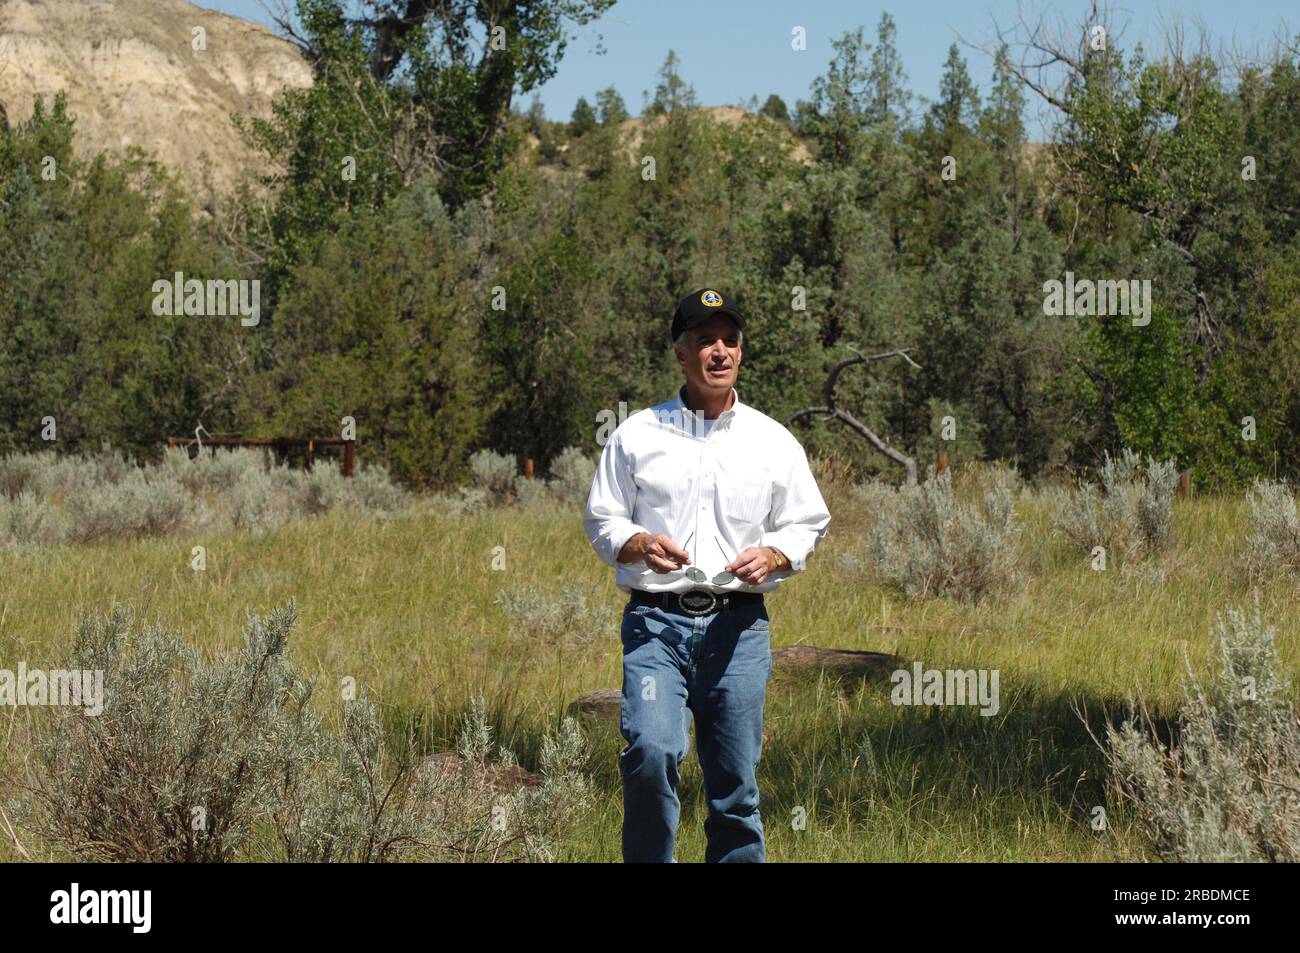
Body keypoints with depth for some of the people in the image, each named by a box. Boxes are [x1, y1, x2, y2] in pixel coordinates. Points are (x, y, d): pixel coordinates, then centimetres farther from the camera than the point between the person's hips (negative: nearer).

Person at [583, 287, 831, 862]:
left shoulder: (773, 442, 11)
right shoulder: (636, 436, 8)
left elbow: (807, 525, 18)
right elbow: (600, 521, 12)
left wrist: (773, 556, -4)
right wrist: (639, 544, -10)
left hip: (738, 625, 2)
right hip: (656, 622, -2)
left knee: (736, 782, 1)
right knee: (650, 751, -22)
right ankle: (648, 862, -7)